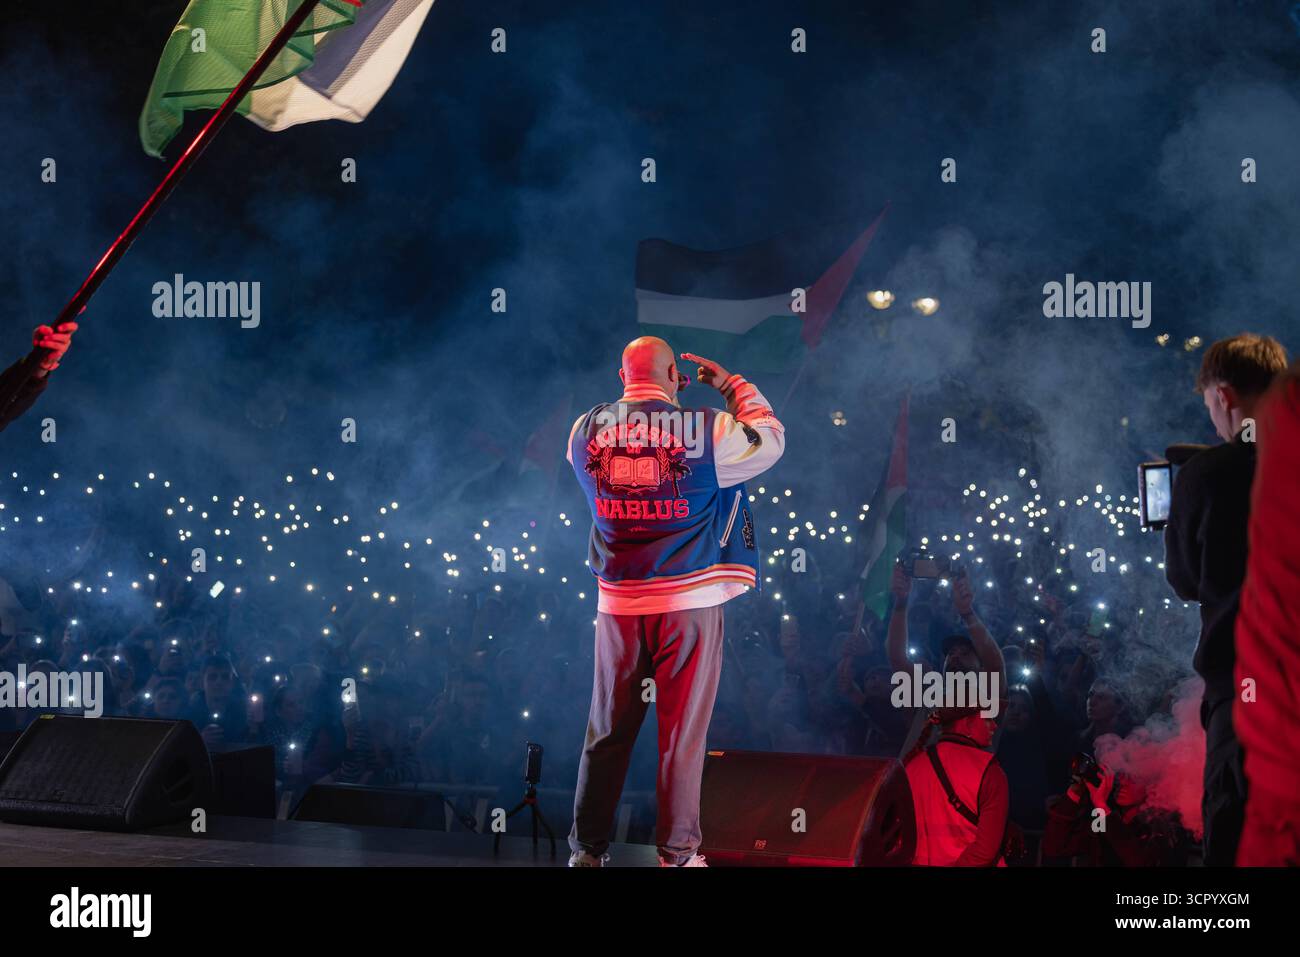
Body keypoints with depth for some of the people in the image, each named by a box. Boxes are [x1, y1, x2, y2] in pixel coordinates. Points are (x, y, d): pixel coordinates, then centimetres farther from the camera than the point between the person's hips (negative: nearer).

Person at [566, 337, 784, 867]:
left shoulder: (586, 431, 0)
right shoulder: (707, 430, -8)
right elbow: (770, 439, 8)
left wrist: (639, 402, 25)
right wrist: (732, 385, 19)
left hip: (618, 604, 3)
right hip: (689, 601, -3)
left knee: (607, 732, 10)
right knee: (682, 735, 4)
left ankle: (587, 849, 15)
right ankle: (677, 851, 9)